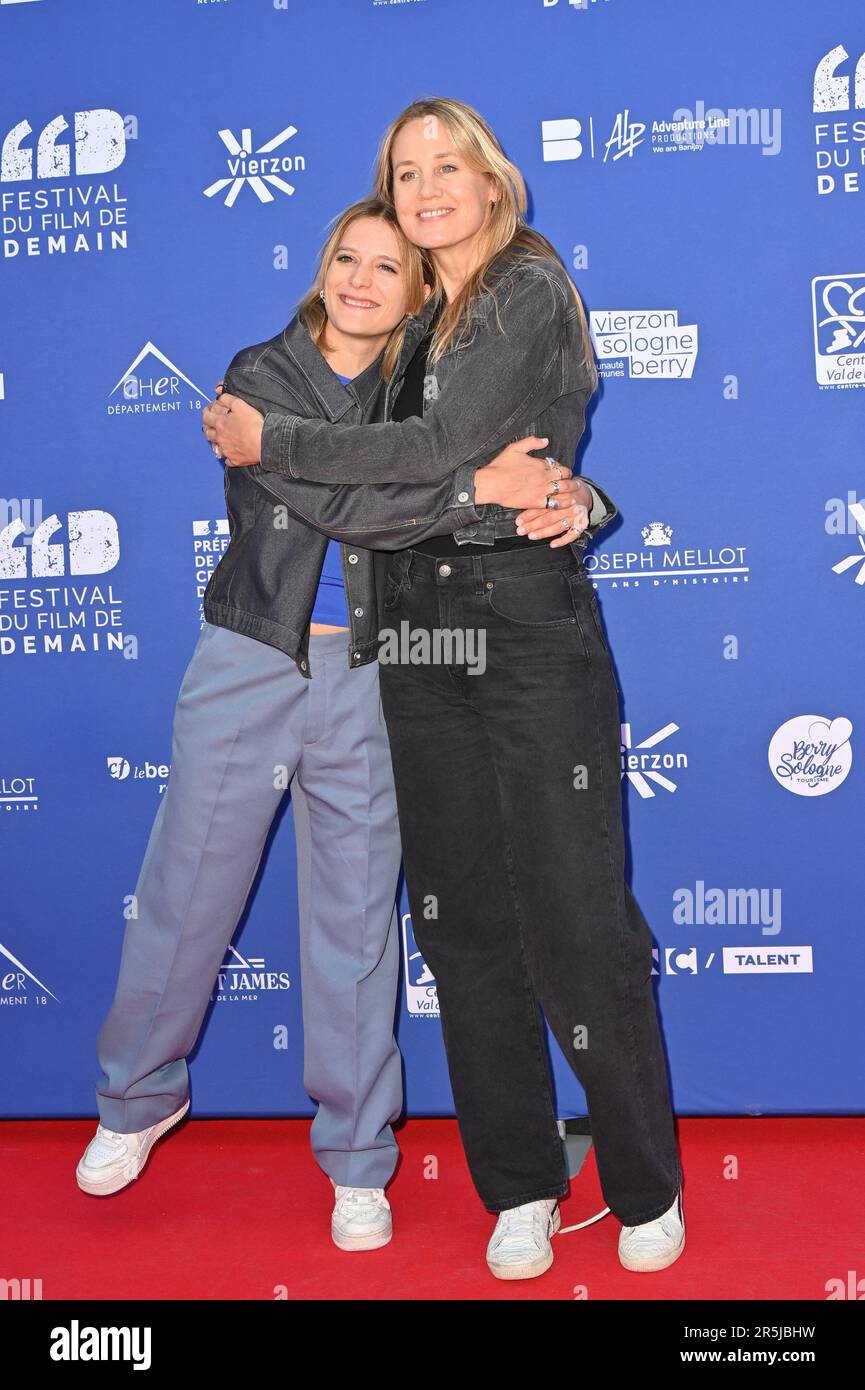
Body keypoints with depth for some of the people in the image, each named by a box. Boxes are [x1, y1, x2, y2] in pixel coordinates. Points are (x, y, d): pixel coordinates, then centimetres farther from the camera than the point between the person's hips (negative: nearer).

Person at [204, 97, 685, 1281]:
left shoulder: (531, 287, -4)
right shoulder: (421, 321, 18)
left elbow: (444, 448, -15)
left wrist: (270, 445, -9)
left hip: (529, 617, -7)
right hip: (420, 620, 7)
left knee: (575, 918, -4)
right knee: (463, 918, 7)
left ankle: (646, 1192, 15)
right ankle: (519, 1190, 20)